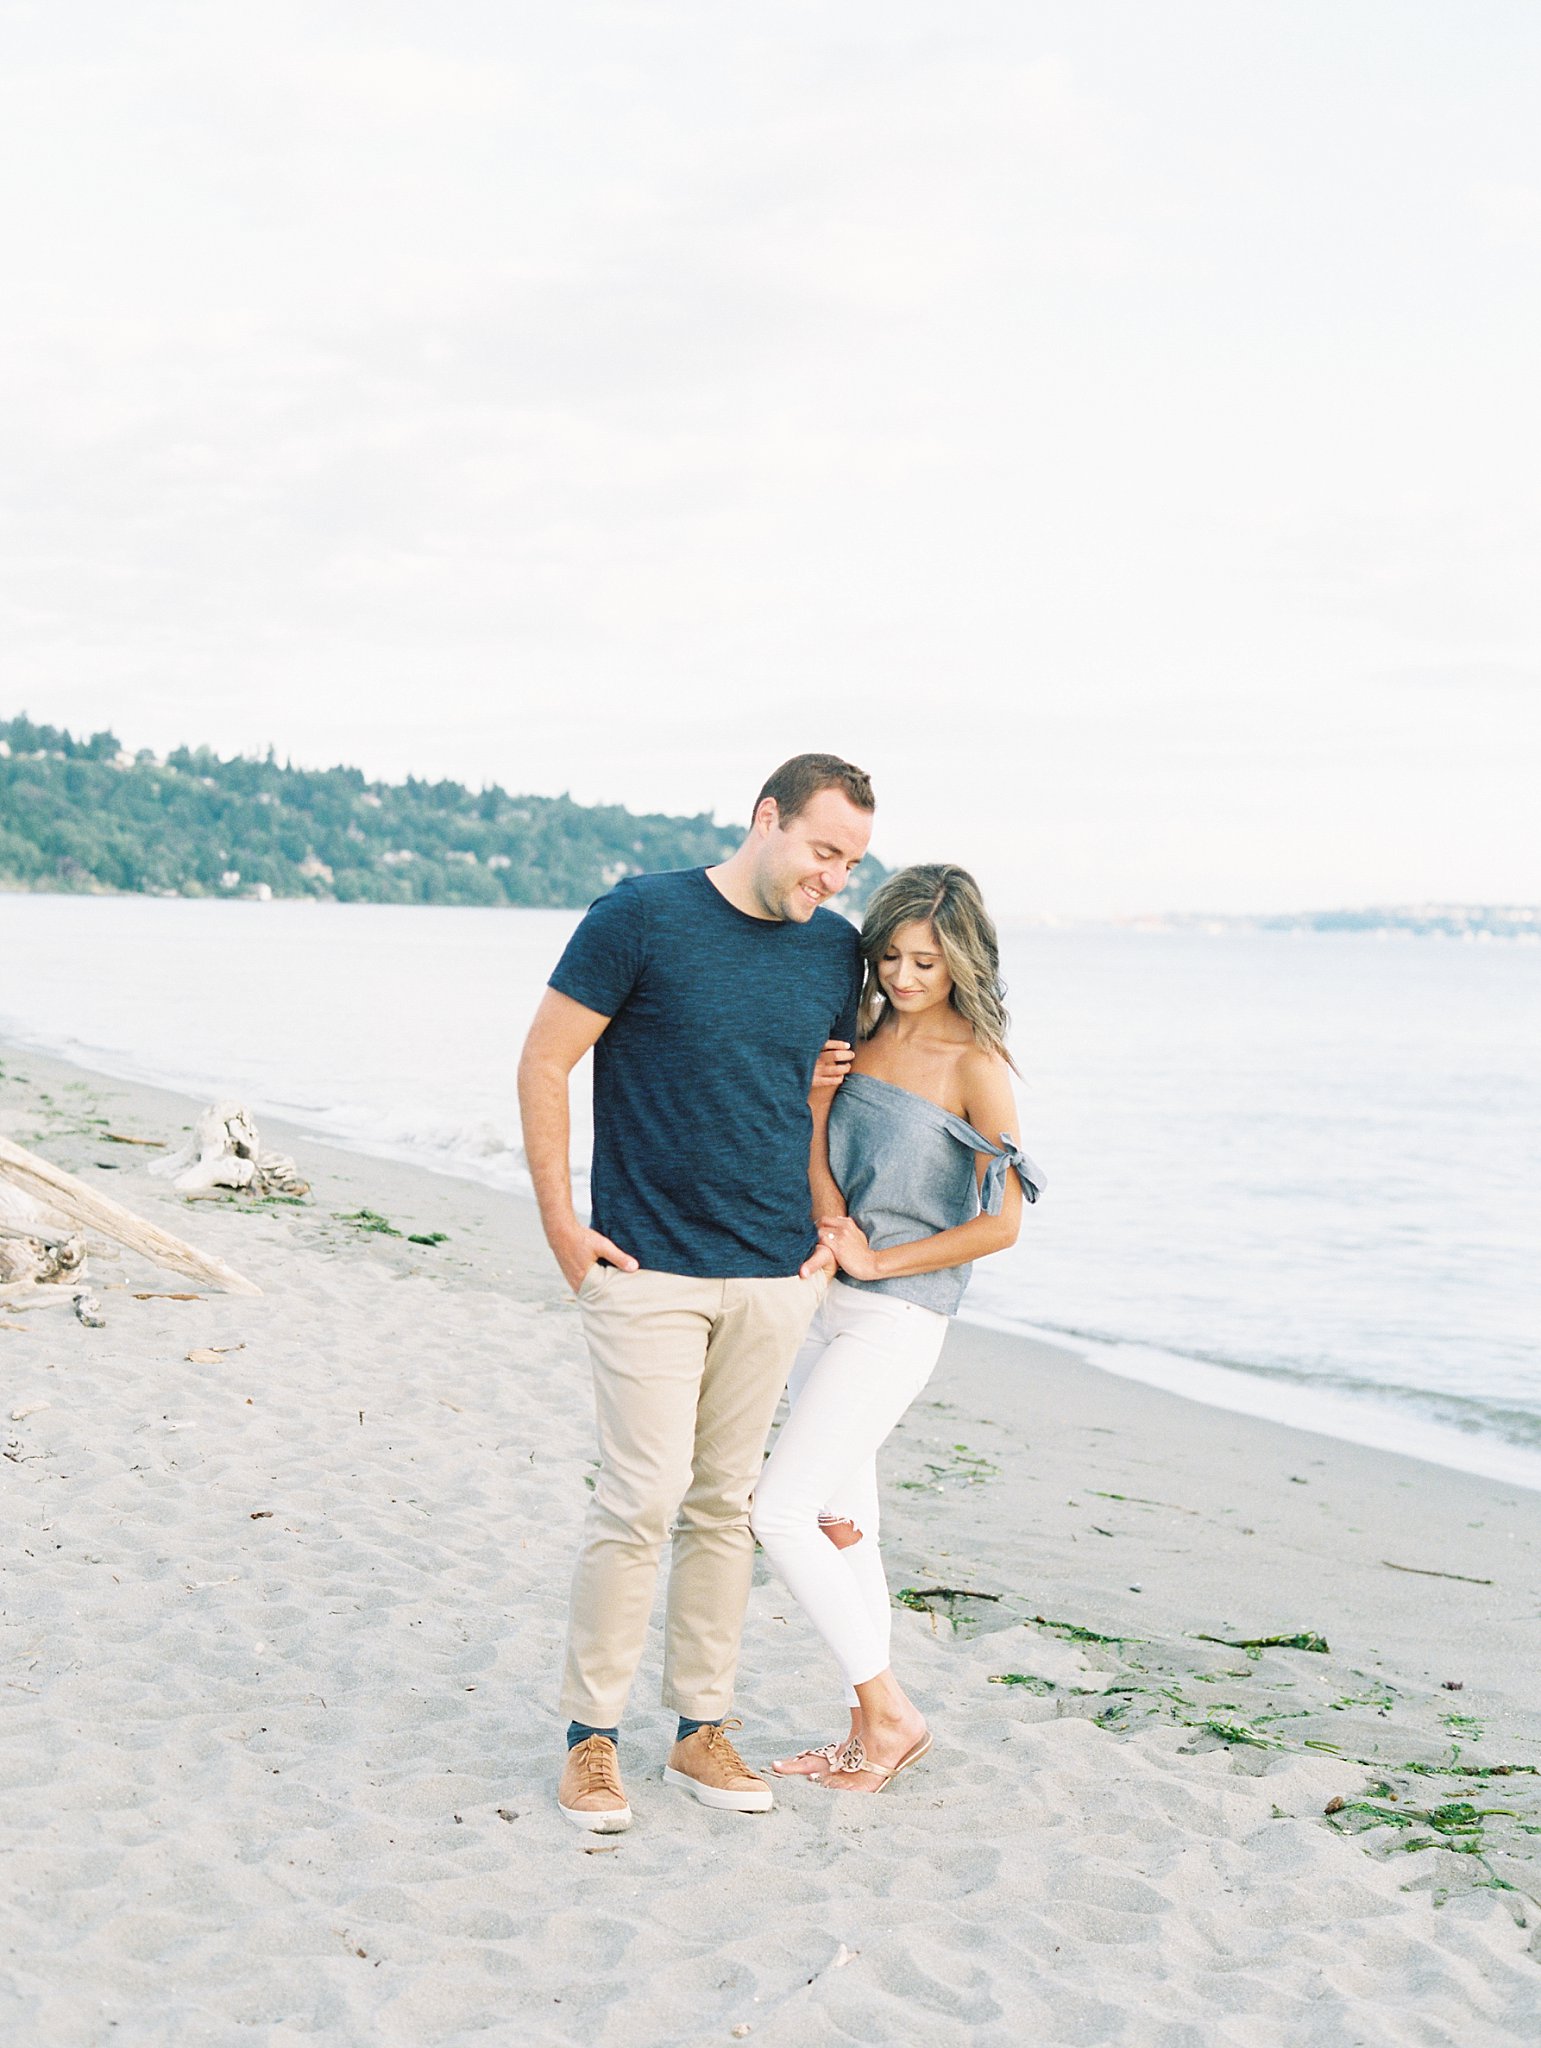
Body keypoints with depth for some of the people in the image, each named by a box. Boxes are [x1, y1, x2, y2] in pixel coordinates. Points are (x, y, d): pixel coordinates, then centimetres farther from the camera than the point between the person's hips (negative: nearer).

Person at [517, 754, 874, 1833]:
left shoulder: (837, 951, 7)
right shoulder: (642, 916, -8)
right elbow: (543, 1063, -3)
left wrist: (830, 1227, 11)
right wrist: (561, 1223, -6)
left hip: (775, 1277, 5)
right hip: (650, 1269, -4)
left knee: (725, 1504, 11)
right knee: (644, 1497, -7)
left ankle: (703, 1730, 21)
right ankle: (591, 1737, 8)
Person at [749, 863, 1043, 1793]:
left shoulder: (976, 1067, -10)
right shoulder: (861, 1037, 9)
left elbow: (1002, 1223, -12)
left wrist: (878, 1260, -10)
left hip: (897, 1318, -7)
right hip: (827, 1302, 7)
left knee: (781, 1512, -12)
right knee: (840, 1525, 11)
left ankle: (891, 1711, 1)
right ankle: (870, 1733, 23)